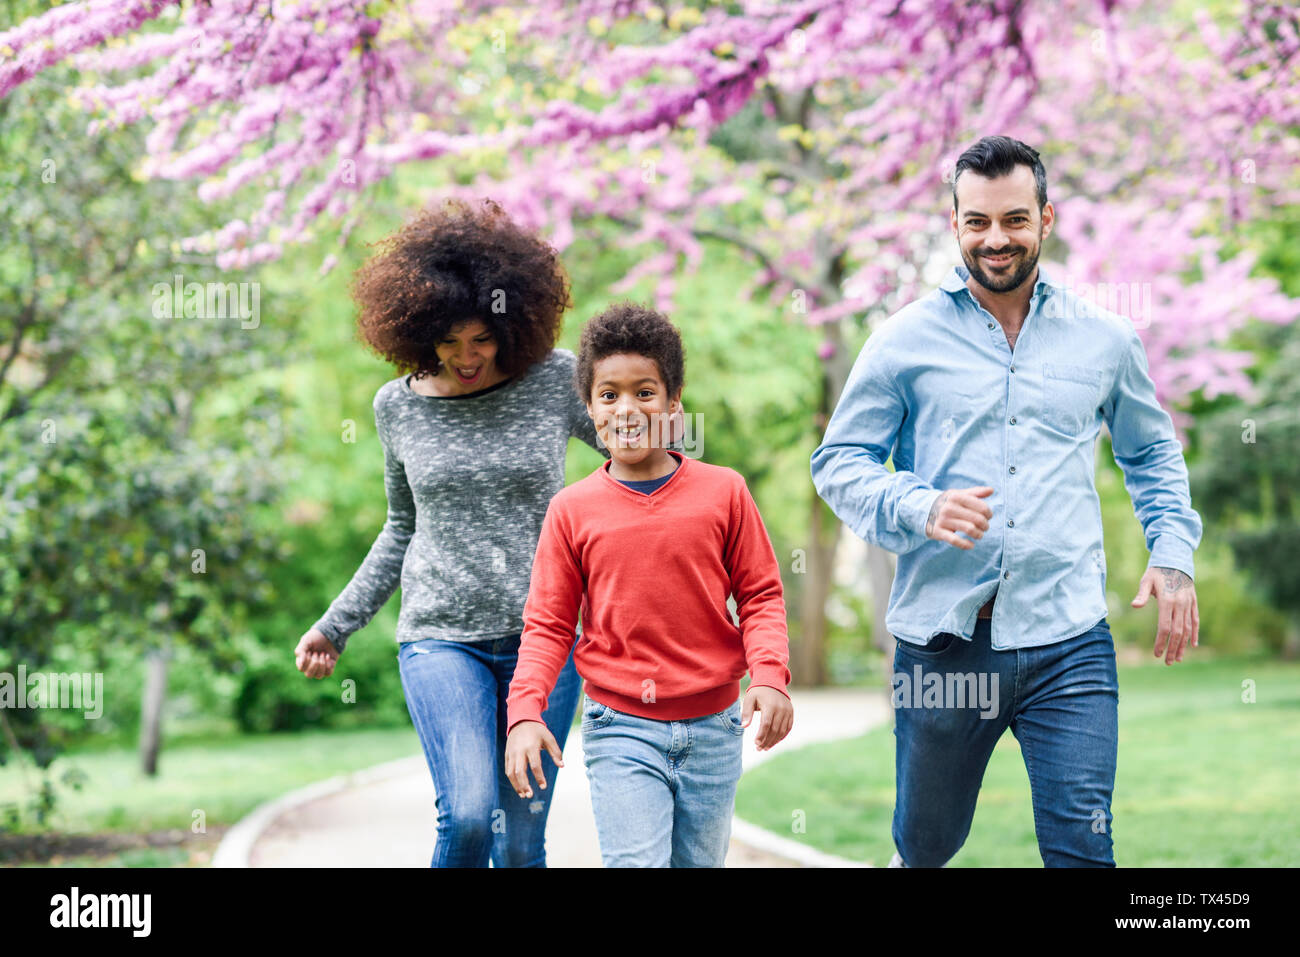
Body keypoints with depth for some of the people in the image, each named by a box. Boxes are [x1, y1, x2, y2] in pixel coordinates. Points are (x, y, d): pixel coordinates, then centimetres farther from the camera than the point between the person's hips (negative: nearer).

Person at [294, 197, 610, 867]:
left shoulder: (557, 380, -3)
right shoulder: (398, 405, 4)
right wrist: (335, 627, 16)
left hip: (541, 637, 0)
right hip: (438, 637, 0)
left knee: (521, 842, 3)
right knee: (468, 814, -21)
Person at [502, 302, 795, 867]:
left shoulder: (723, 492, 0)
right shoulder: (572, 511, 0)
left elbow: (761, 595, 4)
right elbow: (547, 624, 4)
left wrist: (769, 675, -12)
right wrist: (525, 710, -9)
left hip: (712, 730, 2)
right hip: (621, 729, -1)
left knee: (699, 862, 12)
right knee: (636, 862, -12)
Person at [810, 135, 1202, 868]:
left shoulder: (1106, 339, 9)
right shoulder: (906, 340, 3)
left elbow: (1153, 453, 23)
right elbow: (839, 460, 5)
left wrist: (1173, 555, 7)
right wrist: (920, 508, -15)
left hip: (1067, 642, 1)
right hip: (942, 637, 0)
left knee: (1082, 849, -7)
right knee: (926, 846, 14)